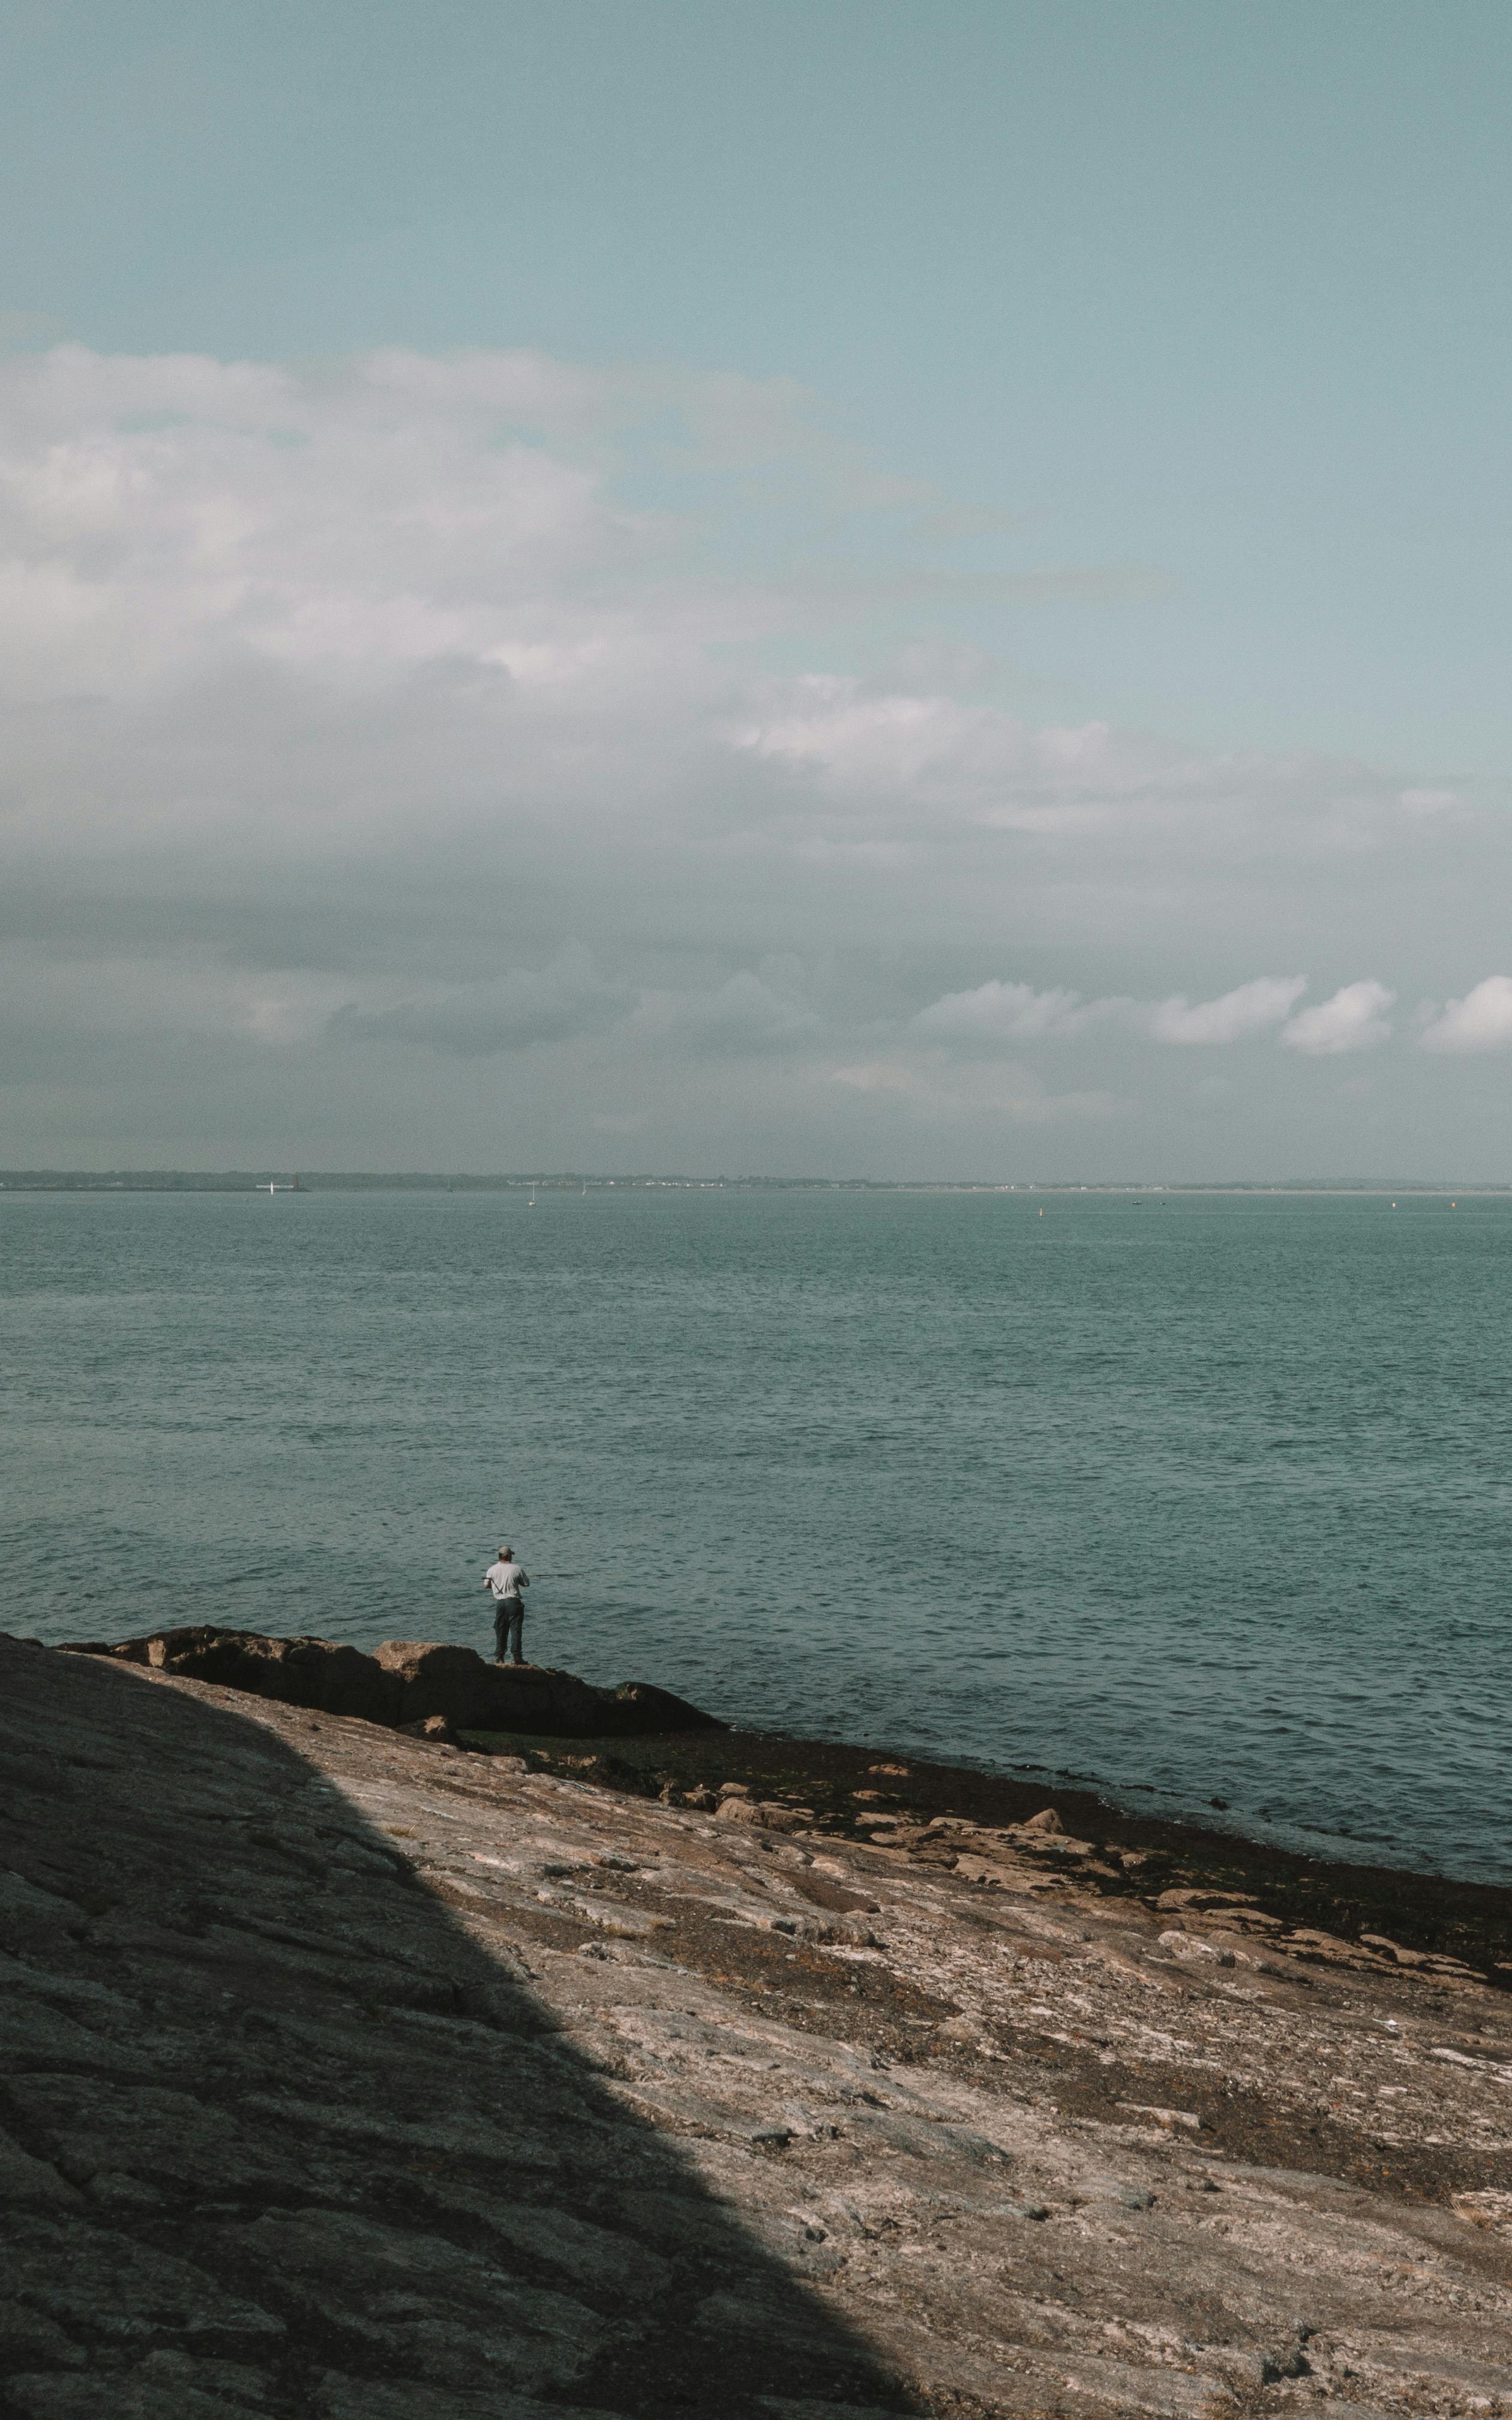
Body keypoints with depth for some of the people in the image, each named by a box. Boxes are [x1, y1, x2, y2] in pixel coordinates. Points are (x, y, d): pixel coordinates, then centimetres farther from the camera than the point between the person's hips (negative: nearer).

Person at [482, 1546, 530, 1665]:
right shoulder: (516, 1569, -5)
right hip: (513, 1601, -3)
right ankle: (516, 1655, -9)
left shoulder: (492, 1569, 1)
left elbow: (486, 1585, 9)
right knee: (516, 1629, -2)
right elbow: (526, 1584, 4)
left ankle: (499, 1657, 11)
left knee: (500, 1630, 11)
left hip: (500, 1603, 3)